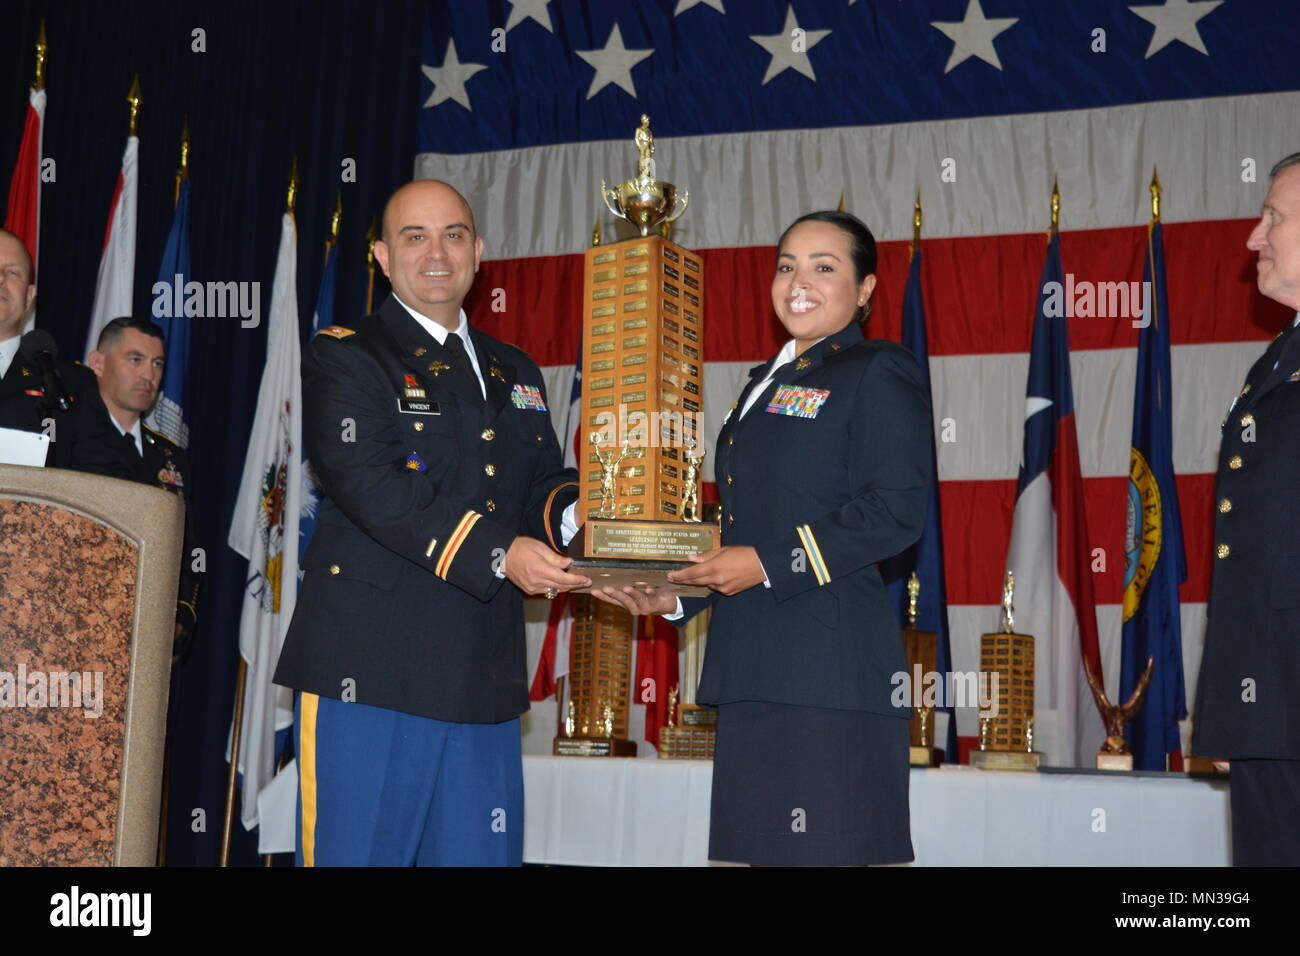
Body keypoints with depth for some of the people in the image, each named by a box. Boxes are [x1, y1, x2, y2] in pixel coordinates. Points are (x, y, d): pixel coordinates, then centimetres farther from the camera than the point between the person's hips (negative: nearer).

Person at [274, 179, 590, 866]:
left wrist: (574, 514, -9)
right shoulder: (345, 357, -1)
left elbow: (541, 485, 16)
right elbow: (370, 486, -15)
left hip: (484, 679, 6)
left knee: (480, 852, 10)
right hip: (370, 673, -5)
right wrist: (498, 553, -22)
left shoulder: (515, 373, 20)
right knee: (357, 848, 1)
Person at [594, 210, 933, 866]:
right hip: (752, 666, 8)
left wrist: (768, 565, -16)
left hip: (829, 669, -8)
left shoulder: (879, 373, -2)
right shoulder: (765, 383, 23)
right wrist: (676, 597, 14)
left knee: (822, 850, -6)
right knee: (763, 848, 10)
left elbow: (895, 511, -14)